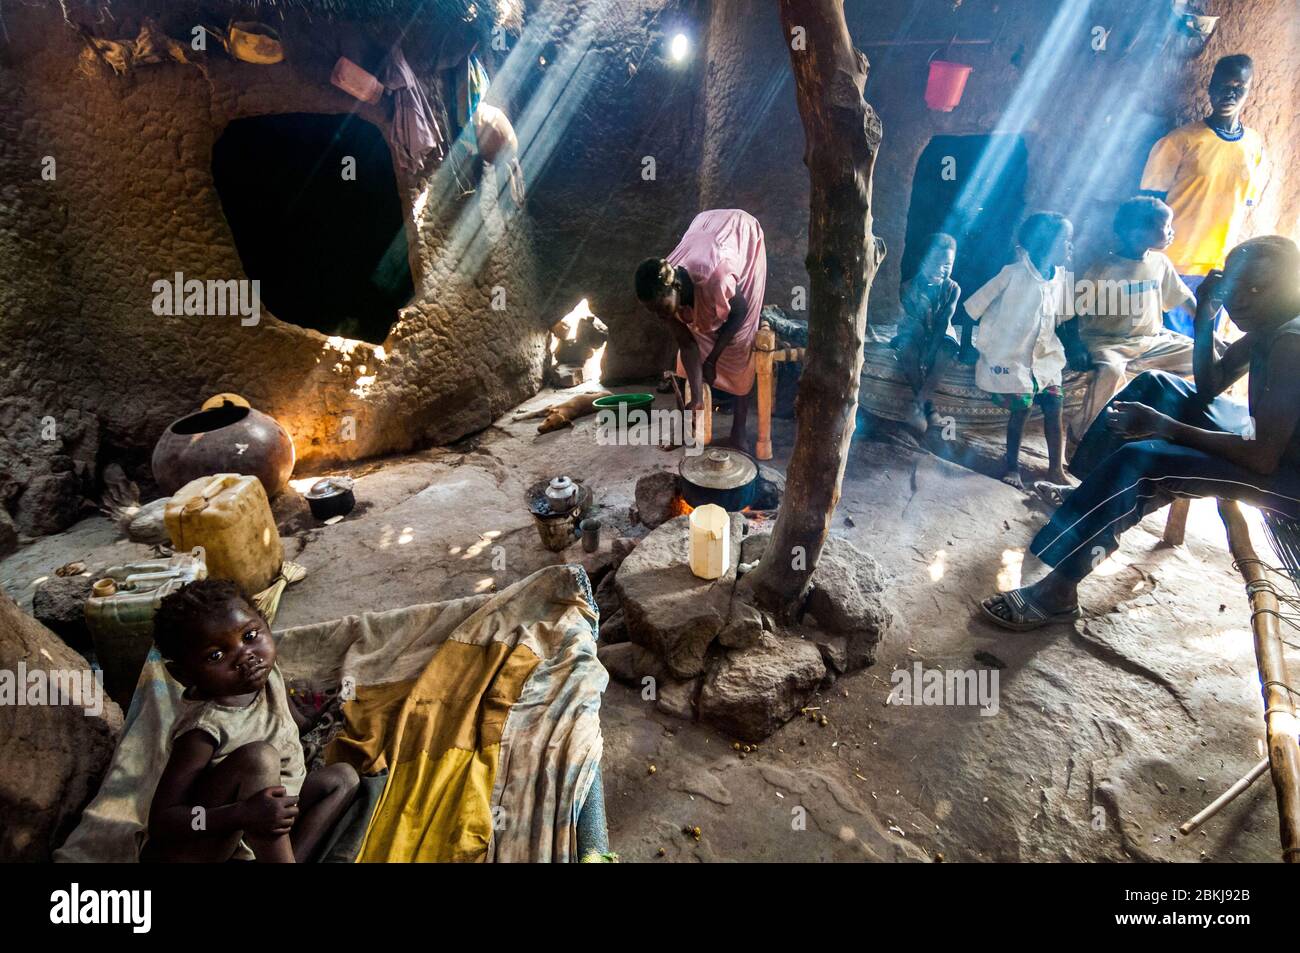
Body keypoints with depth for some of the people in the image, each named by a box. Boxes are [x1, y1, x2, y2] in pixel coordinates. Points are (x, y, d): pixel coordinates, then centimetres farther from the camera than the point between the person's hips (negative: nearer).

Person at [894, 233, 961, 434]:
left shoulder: (953, 289, -10)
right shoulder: (908, 287, -15)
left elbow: (943, 324, -17)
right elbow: (914, 323, -20)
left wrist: (930, 352, -29)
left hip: (940, 334, 1)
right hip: (913, 333, -1)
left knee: (945, 353, -33)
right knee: (907, 350, -34)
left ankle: (918, 403, -27)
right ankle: (927, 406, -24)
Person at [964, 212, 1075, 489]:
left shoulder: (1060, 276, 1)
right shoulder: (1013, 274, -16)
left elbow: (1062, 316, 15)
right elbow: (974, 308, -11)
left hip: (1045, 355, 6)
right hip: (1012, 356, -5)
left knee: (1054, 406, 0)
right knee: (1021, 408, -5)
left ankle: (1055, 468, 12)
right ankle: (1012, 467, 13)